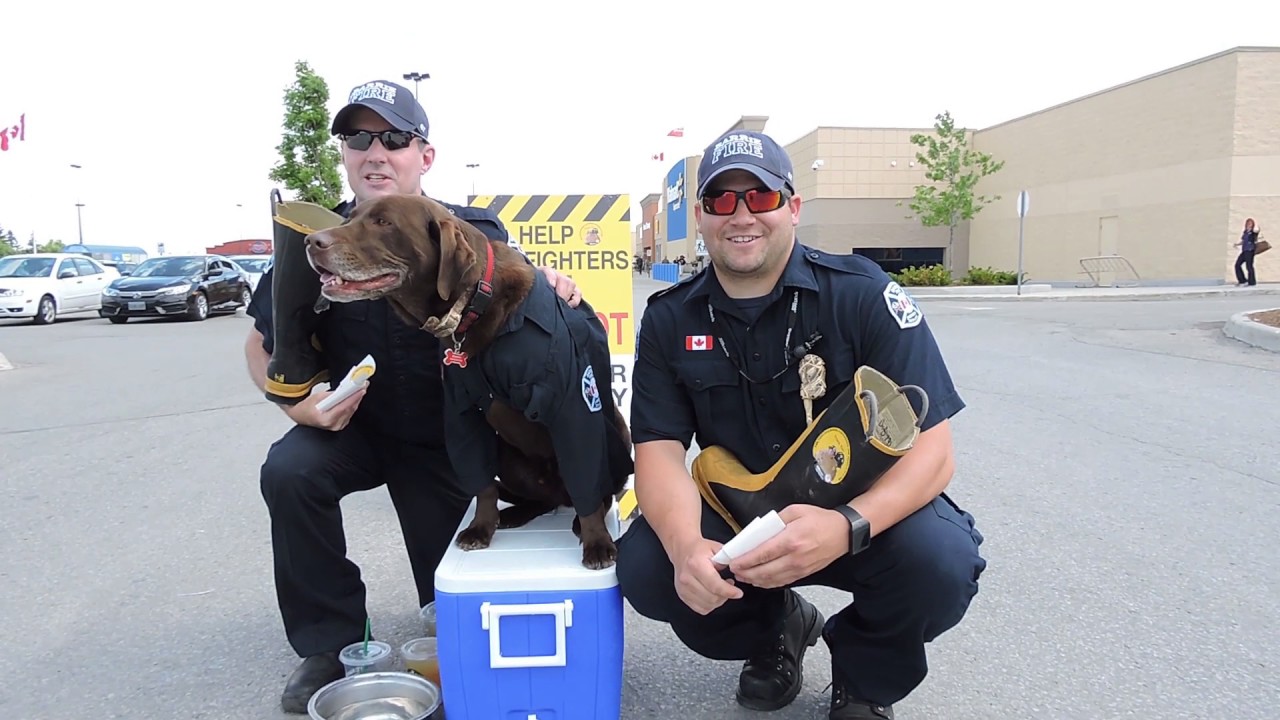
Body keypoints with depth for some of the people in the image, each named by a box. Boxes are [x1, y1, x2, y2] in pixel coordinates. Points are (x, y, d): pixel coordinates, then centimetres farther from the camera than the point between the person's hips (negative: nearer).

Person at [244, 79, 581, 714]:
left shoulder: (474, 235, -18)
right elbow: (261, 346, -3)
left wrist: (550, 284, -30)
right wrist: (295, 400, -24)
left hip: (450, 440, 0)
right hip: (351, 426, 1)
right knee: (289, 470, -30)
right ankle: (330, 643, -9)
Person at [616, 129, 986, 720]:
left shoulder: (861, 294, -15)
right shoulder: (669, 321, -5)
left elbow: (931, 448, -20)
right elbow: (660, 450, -13)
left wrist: (847, 526, -40)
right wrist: (685, 544, -35)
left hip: (865, 512, -2)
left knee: (940, 560, -32)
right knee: (643, 568, -22)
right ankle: (774, 628, 12)